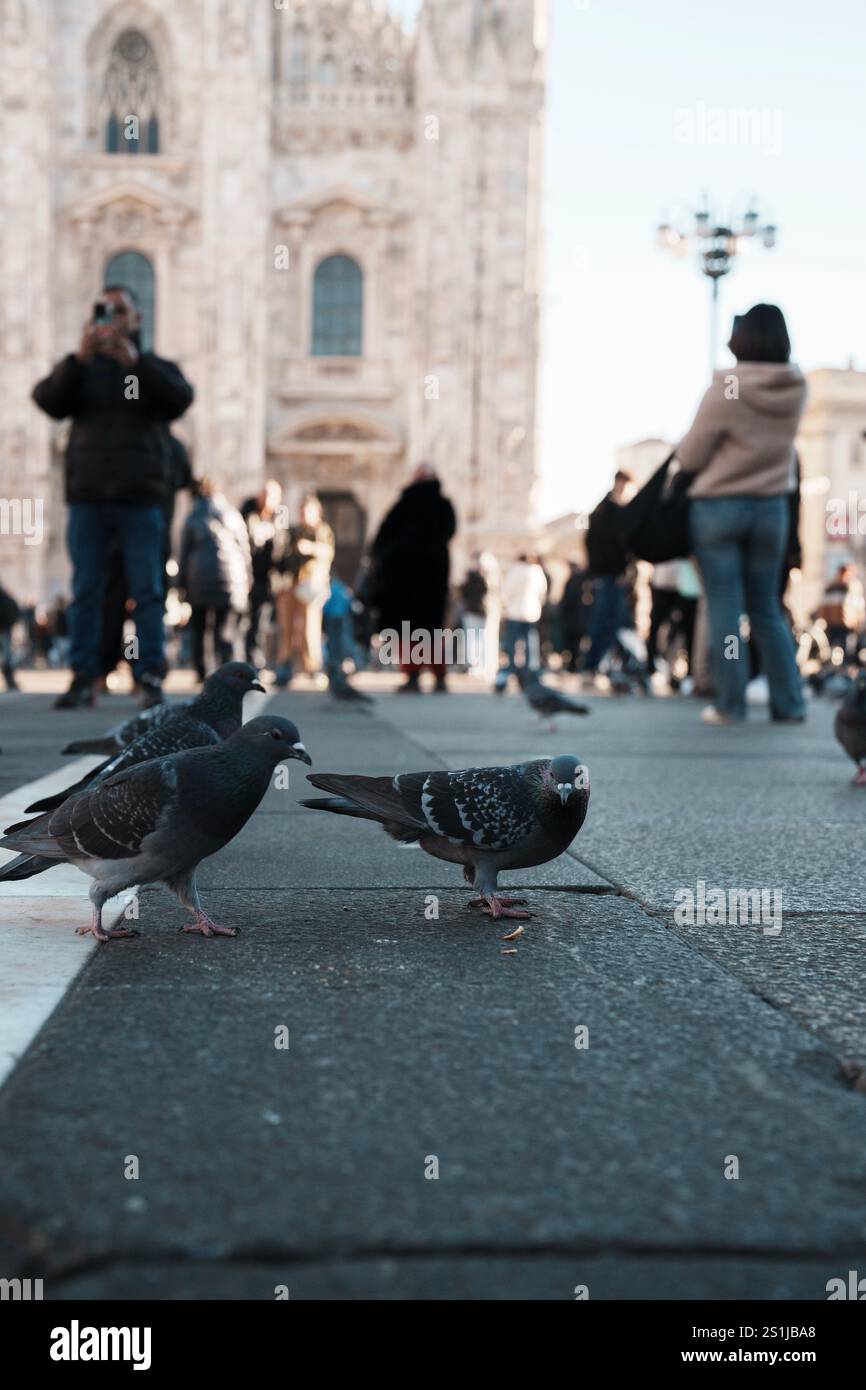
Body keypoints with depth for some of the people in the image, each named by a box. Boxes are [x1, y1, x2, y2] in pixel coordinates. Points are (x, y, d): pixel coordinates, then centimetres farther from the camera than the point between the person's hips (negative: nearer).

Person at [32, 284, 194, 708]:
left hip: (141, 498, -1)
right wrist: (79, 358, -19)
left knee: (147, 591, -3)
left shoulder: (156, 367, 13)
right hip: (87, 498, 1)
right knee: (85, 591, -2)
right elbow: (48, 400, -4)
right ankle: (83, 678, 0)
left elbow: (180, 399, -8)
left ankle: (151, 678, -2)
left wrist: (135, 362, -21)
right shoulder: (79, 370, 15)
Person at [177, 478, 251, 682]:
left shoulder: (192, 518, 3)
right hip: (232, 576, 1)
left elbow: (184, 552, 4)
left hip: (200, 575, -1)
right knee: (225, 628, 1)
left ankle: (200, 671, 4)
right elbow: (244, 548, 9)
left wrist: (182, 582, 9)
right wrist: (246, 577, 15)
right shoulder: (232, 514, 8)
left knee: (197, 627, 11)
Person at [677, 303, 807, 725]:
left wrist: (687, 443, 12)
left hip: (718, 508, -4)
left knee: (724, 609, 2)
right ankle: (789, 703, 12)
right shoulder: (795, 387, -3)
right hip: (772, 507, 4)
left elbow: (689, 458, -7)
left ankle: (730, 705, 4)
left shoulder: (725, 390, -16)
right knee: (767, 609, 13)